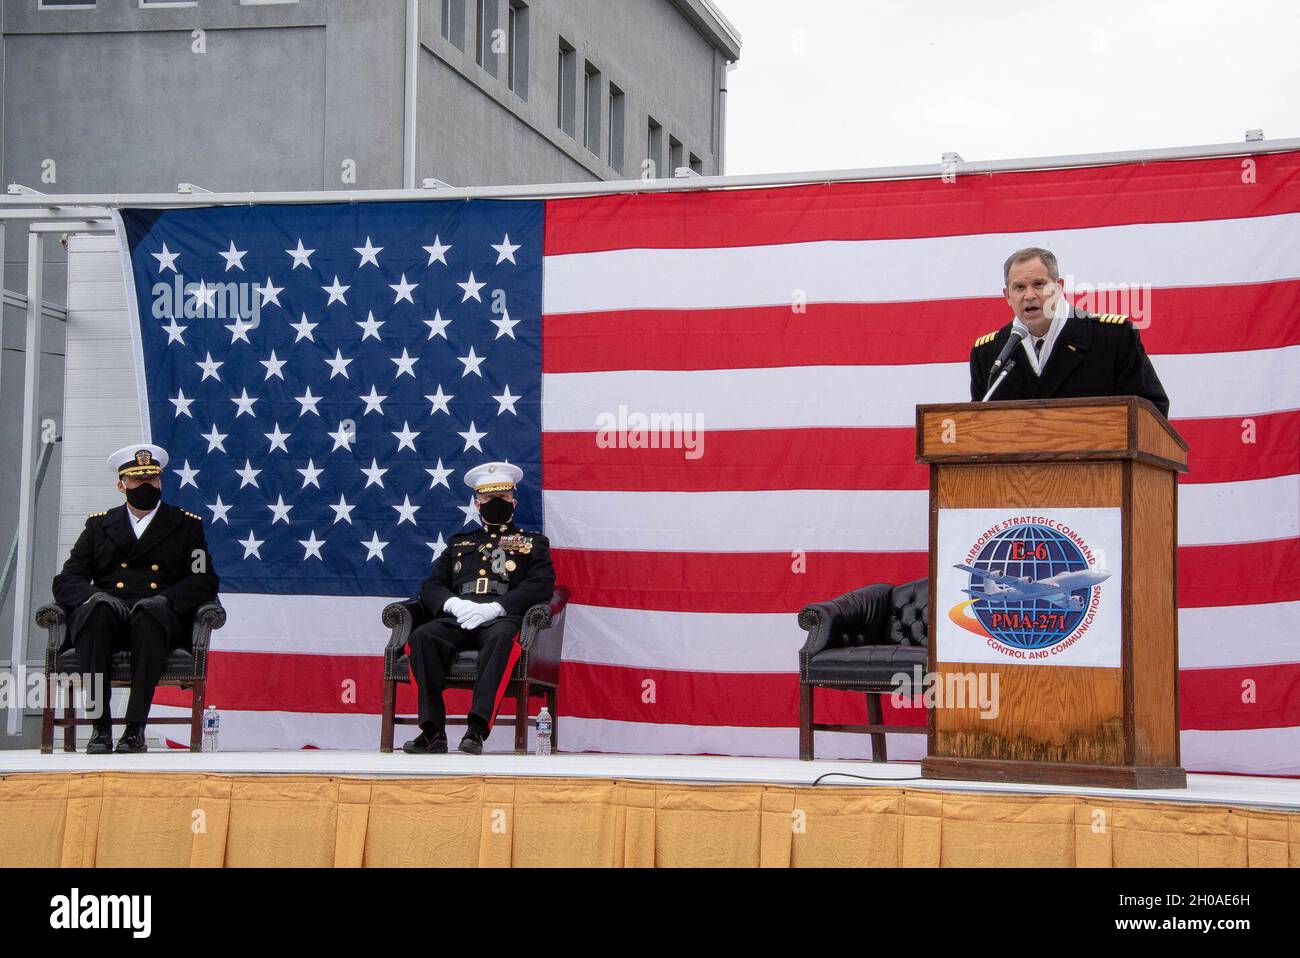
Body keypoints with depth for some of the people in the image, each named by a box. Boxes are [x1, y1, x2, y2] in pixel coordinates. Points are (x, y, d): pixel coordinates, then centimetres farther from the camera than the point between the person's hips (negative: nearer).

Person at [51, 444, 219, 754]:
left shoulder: (187, 525, 19)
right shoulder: (99, 525, 23)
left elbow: (205, 582, 6)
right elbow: (66, 581, 13)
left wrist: (160, 601, -12)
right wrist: (95, 600, -11)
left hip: (160, 619, -1)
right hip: (107, 621, 1)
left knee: (151, 610, -37)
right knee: (97, 607, -35)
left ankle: (135, 728, -40)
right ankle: (100, 725, -36)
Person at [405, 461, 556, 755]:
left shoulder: (533, 543, 22)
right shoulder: (459, 543, 30)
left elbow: (540, 586, 4)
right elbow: (431, 586, 20)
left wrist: (494, 608, -11)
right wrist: (454, 604, -5)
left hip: (502, 619, -3)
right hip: (456, 619, 3)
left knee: (501, 639, -40)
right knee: (421, 637, -31)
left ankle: (477, 730, -46)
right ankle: (433, 732, -32)